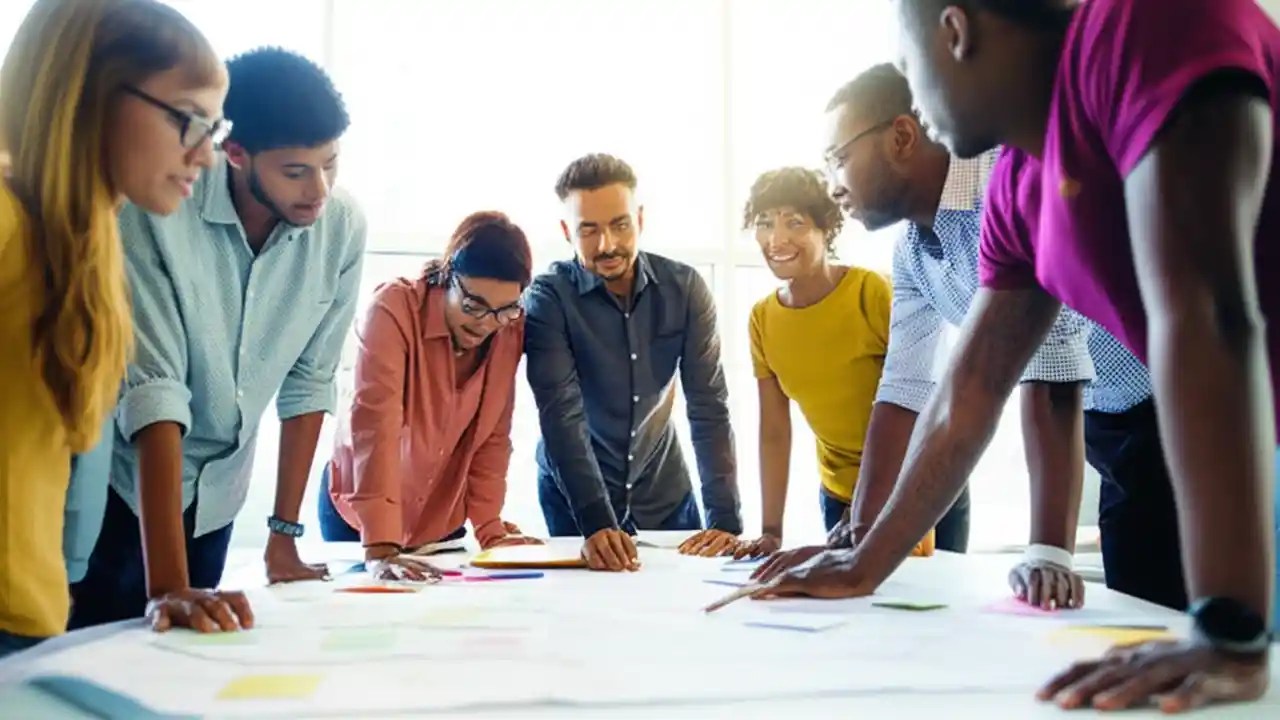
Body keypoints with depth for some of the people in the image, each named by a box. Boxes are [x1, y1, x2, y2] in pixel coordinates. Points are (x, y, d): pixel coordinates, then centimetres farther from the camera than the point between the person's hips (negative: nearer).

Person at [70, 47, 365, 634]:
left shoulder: (343, 228, -15)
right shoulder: (153, 208, -27)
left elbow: (310, 382, -6)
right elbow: (152, 387, -31)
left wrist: (284, 532, -4)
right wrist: (168, 583, -36)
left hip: (215, 490, 4)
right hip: (119, 480, -3)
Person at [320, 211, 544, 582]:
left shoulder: (510, 330, -12)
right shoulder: (395, 308, -26)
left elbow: (493, 435, -7)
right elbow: (375, 426, -33)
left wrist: (489, 528, -13)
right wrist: (380, 548, -40)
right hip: (360, 515, -3)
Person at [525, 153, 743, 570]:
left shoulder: (685, 289, -11)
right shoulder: (548, 298, -18)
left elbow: (709, 406, -13)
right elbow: (562, 415, -25)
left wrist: (725, 519, -22)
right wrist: (596, 522, -37)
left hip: (665, 493, 3)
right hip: (575, 500, -2)